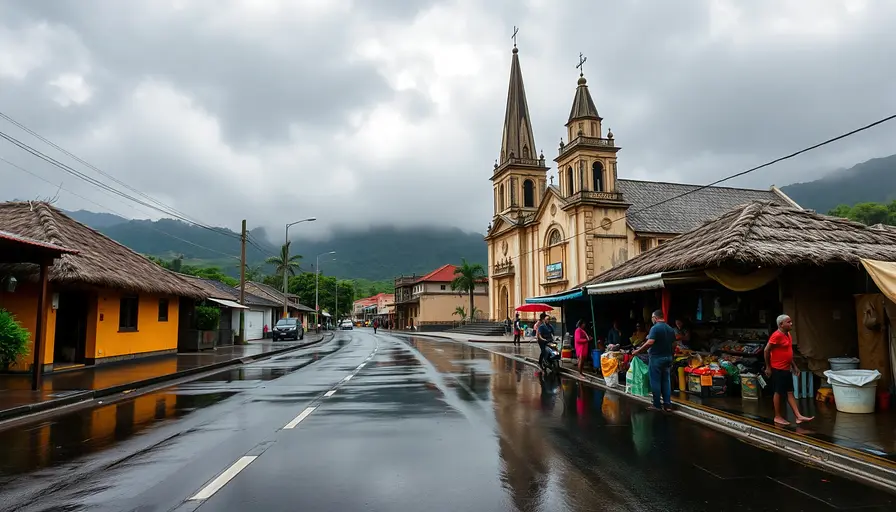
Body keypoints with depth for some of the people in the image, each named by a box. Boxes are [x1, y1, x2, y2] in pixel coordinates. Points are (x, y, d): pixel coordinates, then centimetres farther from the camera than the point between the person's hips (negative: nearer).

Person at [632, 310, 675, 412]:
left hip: (656, 358, -7)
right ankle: (667, 404, 10)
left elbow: (650, 342, -25)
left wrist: (638, 351, -18)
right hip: (668, 357, 7)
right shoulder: (670, 329, 8)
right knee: (666, 381, 10)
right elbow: (673, 343, 13)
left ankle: (657, 405, 5)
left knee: (655, 381, 1)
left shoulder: (655, 328, -15)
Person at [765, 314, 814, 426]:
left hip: (787, 369, 9)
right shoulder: (777, 335, -19)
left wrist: (794, 366, 17)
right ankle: (778, 417, 11)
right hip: (778, 369, -9)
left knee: (790, 392, 9)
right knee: (779, 393, 0)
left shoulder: (788, 334, 10)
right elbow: (766, 350, -18)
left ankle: (798, 416, 11)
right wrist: (768, 367, -14)